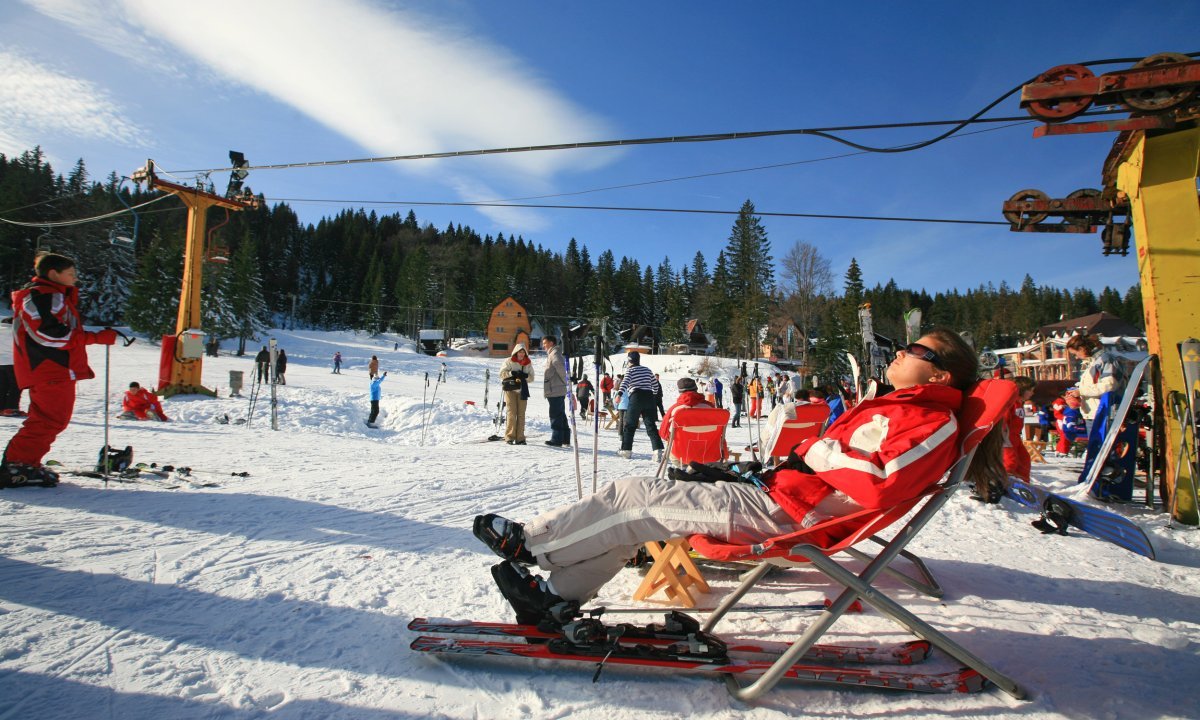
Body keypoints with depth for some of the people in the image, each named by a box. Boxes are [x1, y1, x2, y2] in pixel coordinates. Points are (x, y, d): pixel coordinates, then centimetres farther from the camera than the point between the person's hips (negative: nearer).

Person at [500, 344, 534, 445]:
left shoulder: (528, 363, 11)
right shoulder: (509, 361, 3)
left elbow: (531, 377, 8)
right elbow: (502, 373, -3)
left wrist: (524, 376, -12)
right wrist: (512, 373, -16)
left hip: (522, 390, 3)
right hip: (510, 389, -3)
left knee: (521, 414, 2)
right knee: (512, 413, -8)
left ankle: (520, 437, 6)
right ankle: (509, 436, -2)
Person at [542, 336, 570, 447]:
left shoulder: (554, 353, -10)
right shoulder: (552, 353, 22)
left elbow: (560, 366, -26)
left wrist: (564, 381, -17)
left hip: (555, 391, -10)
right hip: (558, 391, 10)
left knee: (555, 415, -7)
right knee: (561, 415, 13)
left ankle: (557, 440, -5)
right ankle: (565, 439, 18)